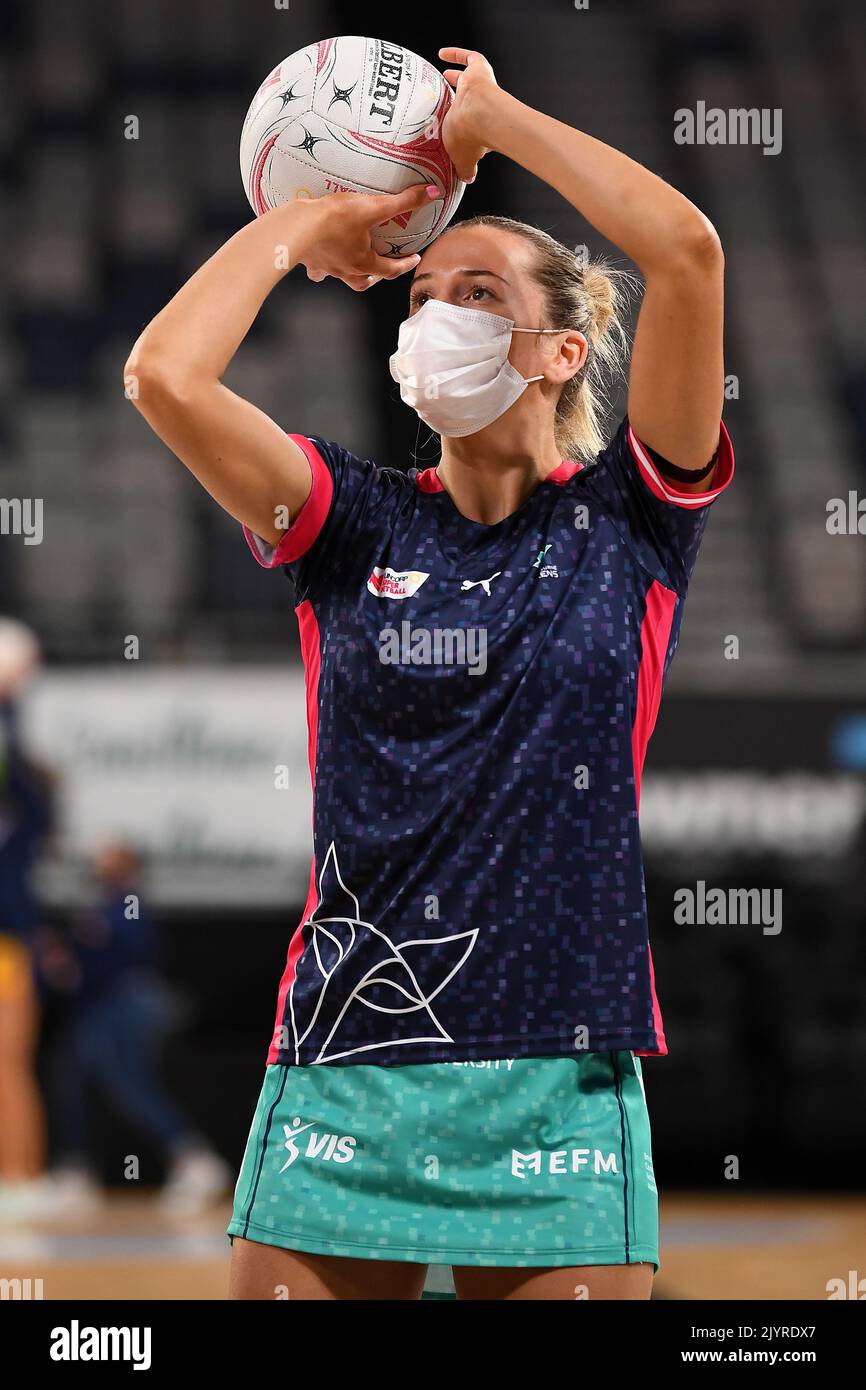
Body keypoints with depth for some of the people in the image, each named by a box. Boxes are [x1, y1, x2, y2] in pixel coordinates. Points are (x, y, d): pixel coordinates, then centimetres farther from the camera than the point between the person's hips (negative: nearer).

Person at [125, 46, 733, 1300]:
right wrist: (305, 226, 8)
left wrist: (495, 119, 2)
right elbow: (164, 373, -6)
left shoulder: (625, 520, 5)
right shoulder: (361, 524, 9)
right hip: (343, 1077, 2)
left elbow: (687, 251, -9)